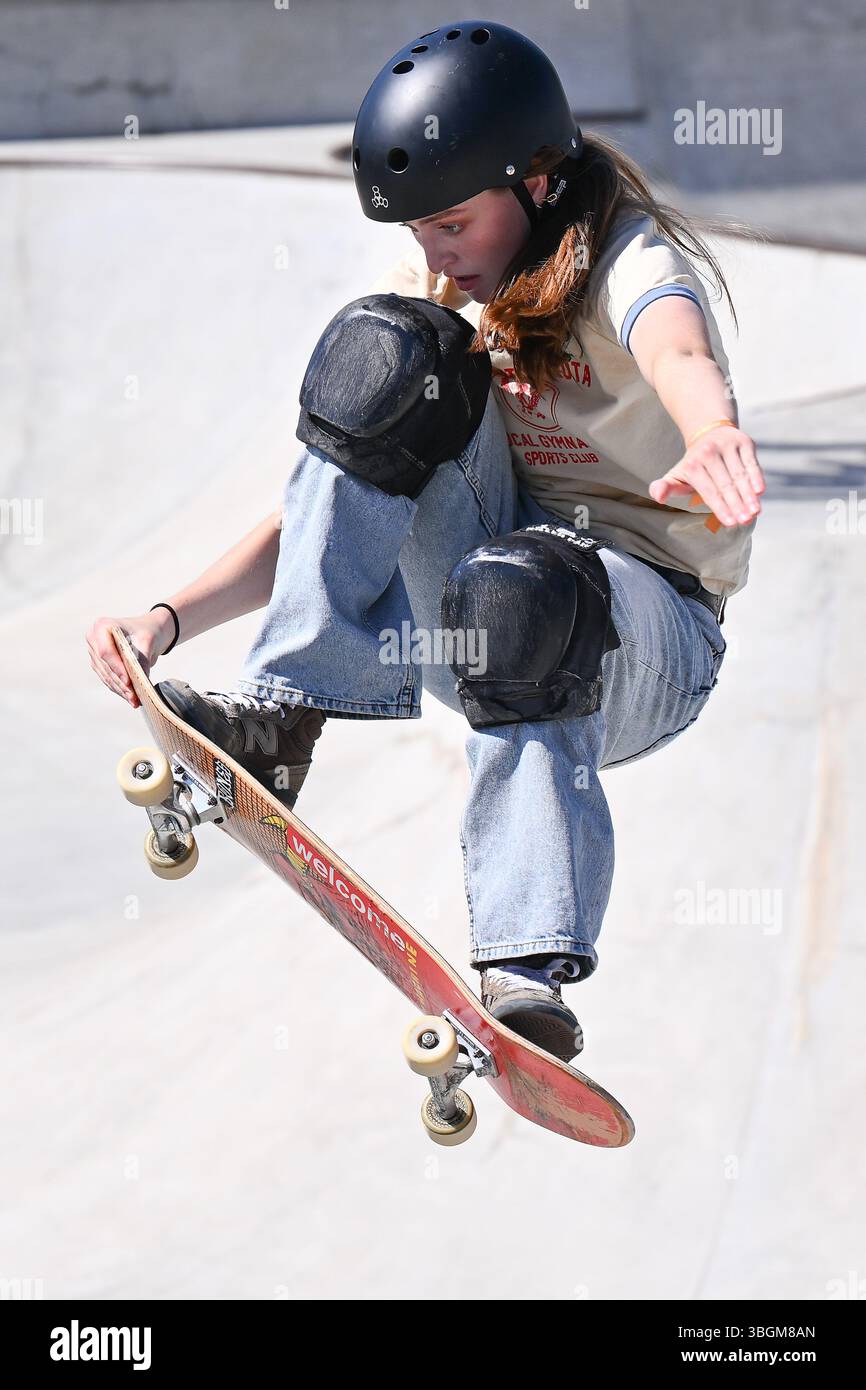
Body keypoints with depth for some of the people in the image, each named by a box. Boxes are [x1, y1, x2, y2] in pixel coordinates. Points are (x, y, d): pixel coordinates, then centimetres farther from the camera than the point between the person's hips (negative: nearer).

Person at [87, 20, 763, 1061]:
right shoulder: (439, 290, 4)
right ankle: (281, 714, -27)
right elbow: (330, 517, 2)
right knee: (396, 354, -19)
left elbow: (680, 358, -40)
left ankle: (529, 972, -48)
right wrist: (172, 620, -13)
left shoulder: (627, 263, -13)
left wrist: (712, 437, -66)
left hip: (648, 638, -4)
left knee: (523, 593, -41)